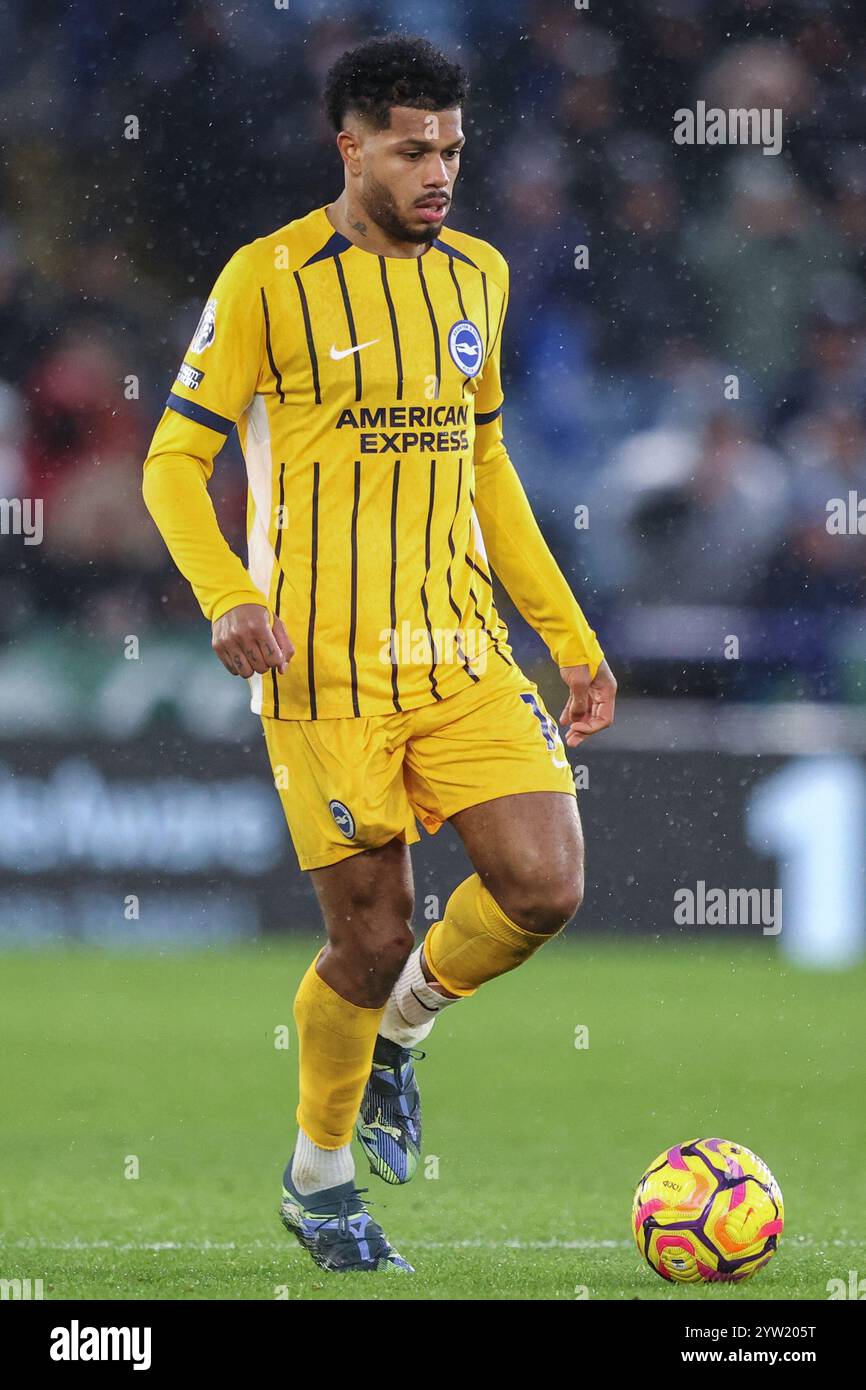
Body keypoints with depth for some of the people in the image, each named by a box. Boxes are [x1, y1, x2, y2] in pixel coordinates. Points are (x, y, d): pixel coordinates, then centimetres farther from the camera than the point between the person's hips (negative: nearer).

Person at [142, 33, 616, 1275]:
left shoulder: (477, 276, 12)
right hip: (327, 664, -5)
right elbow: (174, 463, -4)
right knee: (372, 935, -3)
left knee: (545, 886, -12)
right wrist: (228, 596, -21)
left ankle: (396, 1031, 18)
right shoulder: (269, 280, -5)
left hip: (464, 654, 5)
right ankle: (321, 1180, 22)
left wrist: (571, 638, 18)